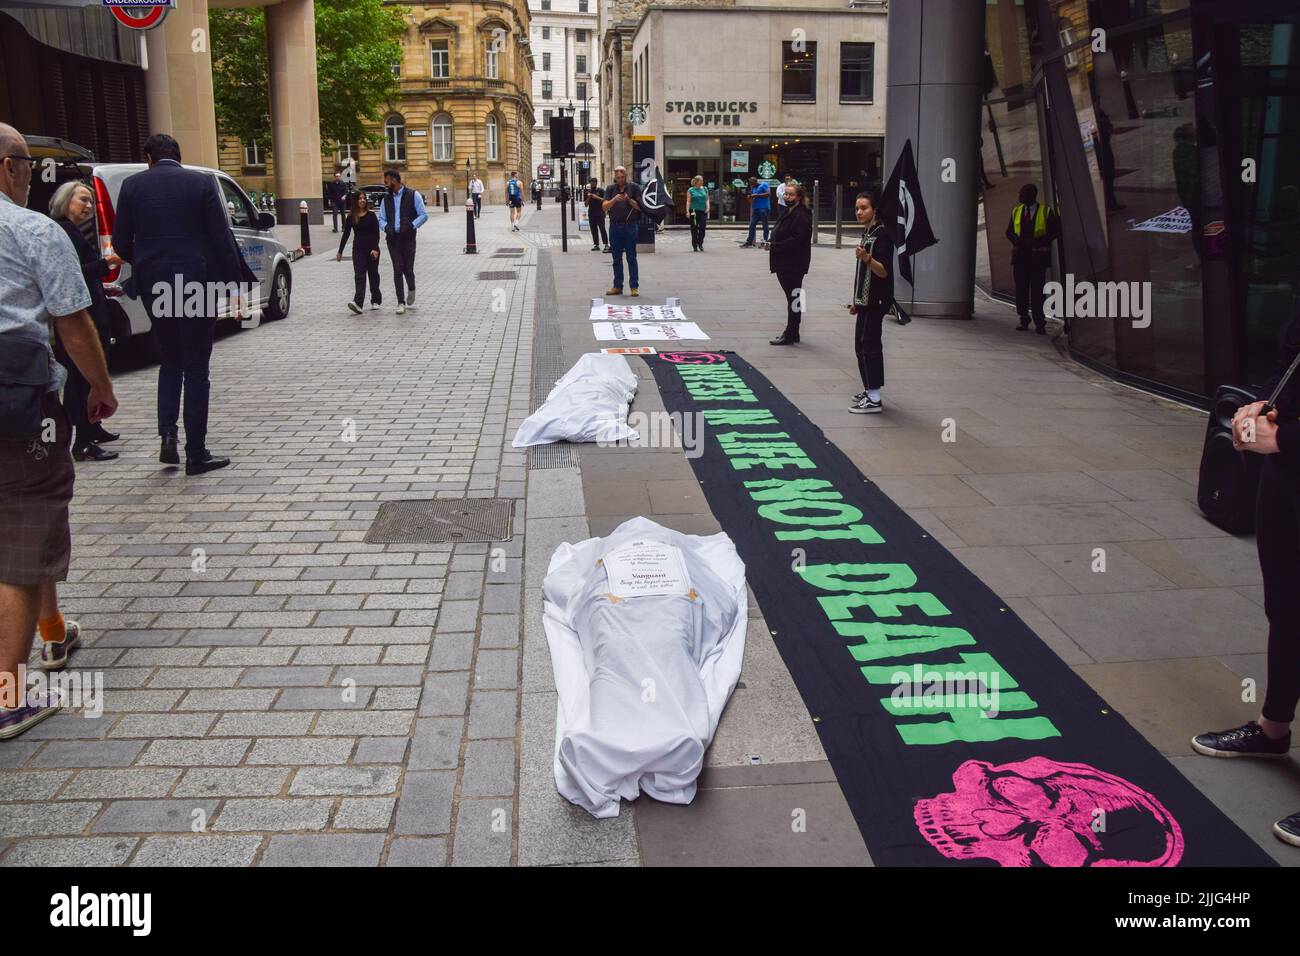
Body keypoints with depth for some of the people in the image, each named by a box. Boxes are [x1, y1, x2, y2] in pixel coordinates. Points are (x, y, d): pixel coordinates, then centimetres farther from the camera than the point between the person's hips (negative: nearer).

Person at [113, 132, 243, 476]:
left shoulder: (133, 186, 3)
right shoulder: (202, 182, -3)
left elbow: (121, 243, 4)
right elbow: (222, 238, -7)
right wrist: (236, 285, -3)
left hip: (154, 285, 3)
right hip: (196, 283, -2)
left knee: (170, 360, 21)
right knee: (196, 368, 4)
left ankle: (168, 435, 6)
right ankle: (196, 454, 6)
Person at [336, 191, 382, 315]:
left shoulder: (371, 216, -1)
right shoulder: (351, 217, 4)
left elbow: (376, 234, -5)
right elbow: (345, 235, 8)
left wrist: (375, 249, -18)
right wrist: (340, 251, 8)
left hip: (372, 249, -1)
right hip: (358, 249, 1)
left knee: (373, 274, 9)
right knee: (359, 275, -10)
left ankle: (376, 300, 23)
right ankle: (358, 303, -21)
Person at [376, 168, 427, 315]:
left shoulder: (413, 195, -1)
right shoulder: (386, 199, 13)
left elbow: (423, 215, -4)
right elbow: (381, 219, 15)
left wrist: (411, 225, -19)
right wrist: (386, 227, -8)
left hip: (408, 238, -3)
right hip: (393, 238, 3)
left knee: (408, 269, 0)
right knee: (397, 270, -3)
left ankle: (411, 289, 34)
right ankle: (401, 302, 0)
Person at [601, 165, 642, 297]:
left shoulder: (634, 187, 3)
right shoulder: (611, 189, 9)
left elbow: (640, 207, -1)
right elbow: (604, 207, 0)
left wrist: (629, 200, -17)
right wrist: (614, 200, -18)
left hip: (630, 226, -3)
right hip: (615, 226, 3)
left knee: (631, 257, -3)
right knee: (617, 258, 7)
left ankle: (634, 287, 1)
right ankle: (617, 286, 13)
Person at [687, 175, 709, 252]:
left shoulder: (705, 189, 13)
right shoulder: (690, 190, 3)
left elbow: (707, 199, 13)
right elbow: (688, 201, -1)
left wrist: (707, 208, -1)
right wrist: (687, 211, -10)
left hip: (703, 211, 3)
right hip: (694, 211, -3)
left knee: (702, 228, -5)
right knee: (694, 229, 1)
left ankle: (700, 243, 11)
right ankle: (694, 245, 10)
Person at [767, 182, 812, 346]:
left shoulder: (801, 215, -15)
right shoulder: (789, 212, 17)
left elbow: (796, 239, -24)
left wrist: (775, 246, -20)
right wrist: (773, 245, 4)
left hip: (794, 264, -10)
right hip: (786, 263, 10)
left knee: (793, 297, -5)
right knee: (792, 297, 15)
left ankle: (790, 335, -1)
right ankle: (791, 332, 22)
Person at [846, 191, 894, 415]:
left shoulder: (882, 235, -14)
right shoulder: (867, 234, 15)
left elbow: (883, 271, -23)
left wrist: (867, 258, -40)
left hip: (876, 301, -10)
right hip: (867, 301, 10)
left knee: (867, 346, -10)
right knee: (864, 345, 14)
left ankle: (874, 399, -9)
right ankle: (870, 391, 23)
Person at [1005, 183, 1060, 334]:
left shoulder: (1046, 212, 0)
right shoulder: (1016, 211, 13)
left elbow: (1054, 232, -2)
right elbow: (1009, 231, 15)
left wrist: (1035, 241, -15)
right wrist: (1017, 240, -7)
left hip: (1038, 256, -4)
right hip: (1020, 255, 4)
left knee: (1037, 290, -6)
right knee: (1021, 289, 3)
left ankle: (1039, 324, -3)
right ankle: (1024, 320, 12)